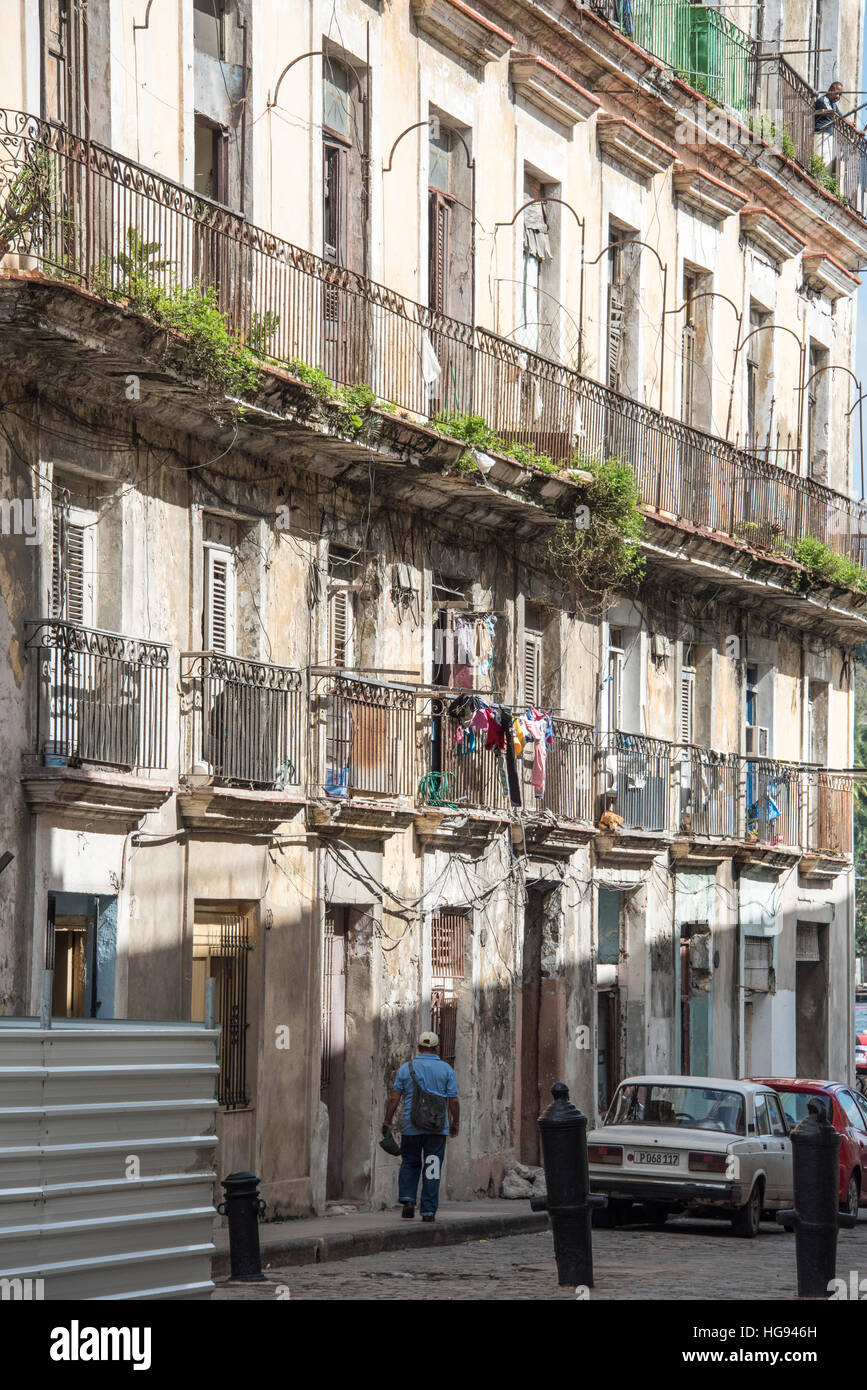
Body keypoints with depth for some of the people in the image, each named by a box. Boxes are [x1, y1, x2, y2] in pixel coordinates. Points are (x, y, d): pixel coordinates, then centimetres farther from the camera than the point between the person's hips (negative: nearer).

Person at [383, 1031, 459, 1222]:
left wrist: (387, 1122, 6)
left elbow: (394, 1098, 0)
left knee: (410, 1163, 15)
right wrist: (455, 1124, 11)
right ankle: (428, 1210, -1)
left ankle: (407, 1199, -3)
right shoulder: (446, 1069, 2)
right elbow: (453, 1101, 1)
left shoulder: (406, 1068, 3)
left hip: (411, 1127, 0)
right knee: (432, 1167, 2)